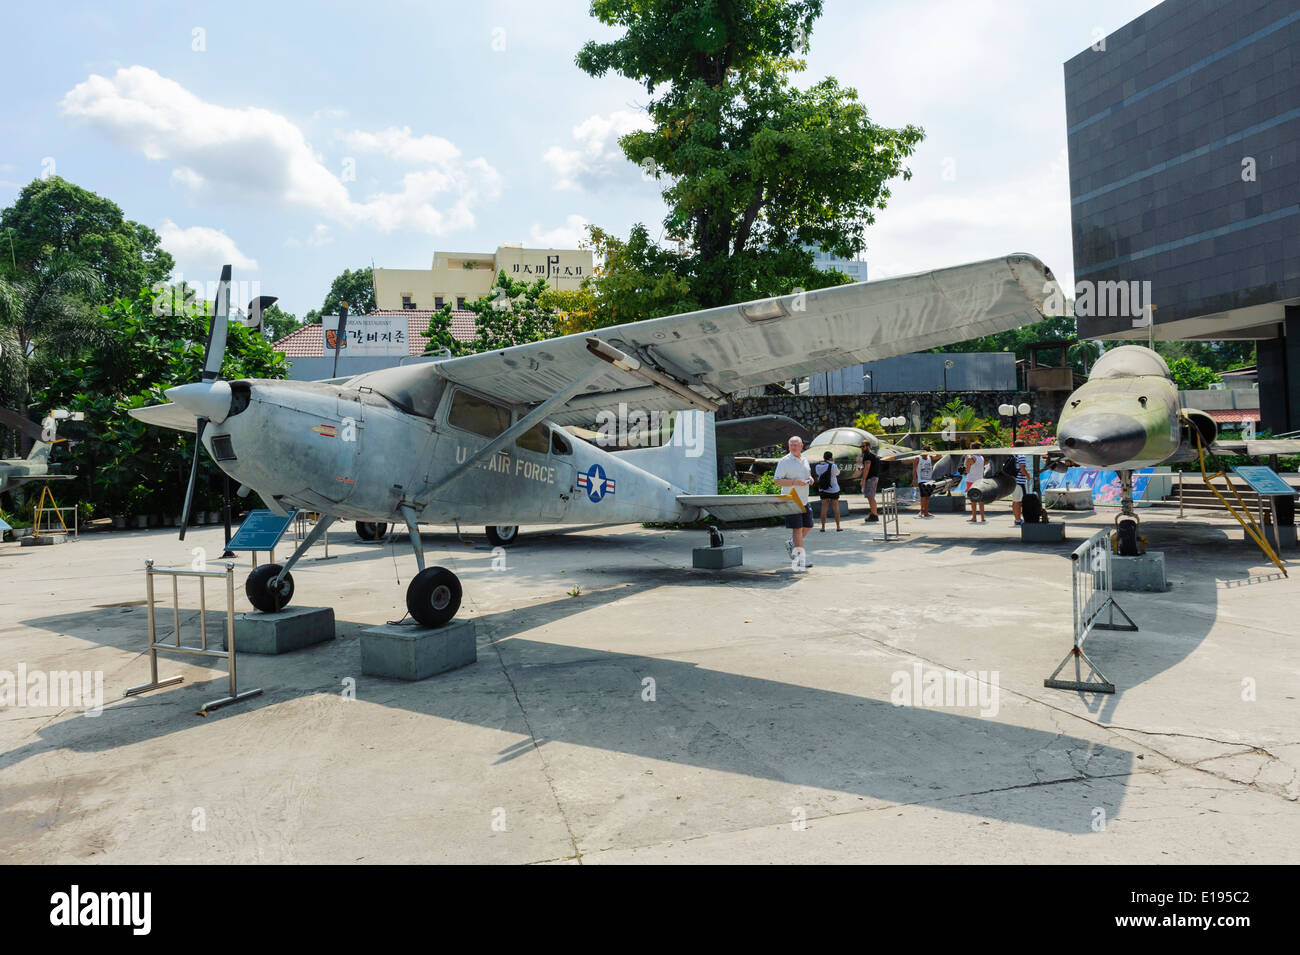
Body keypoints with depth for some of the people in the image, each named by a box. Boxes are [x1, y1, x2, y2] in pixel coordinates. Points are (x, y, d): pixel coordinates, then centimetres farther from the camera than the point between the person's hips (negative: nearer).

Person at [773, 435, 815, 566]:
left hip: (804, 500, 7)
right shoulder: (784, 461, -8)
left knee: (808, 526, 12)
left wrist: (810, 478, 5)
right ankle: (801, 557, -1)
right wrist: (795, 482, -22)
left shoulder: (804, 460, 14)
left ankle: (791, 544, 33)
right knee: (797, 528, -7)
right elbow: (777, 480, -12)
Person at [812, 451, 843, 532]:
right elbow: (837, 473, 4)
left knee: (823, 507, 7)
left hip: (822, 490, 3)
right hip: (833, 489, -3)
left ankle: (823, 527, 5)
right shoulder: (833, 466, -14)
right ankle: (838, 527, 14)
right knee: (836, 507, 9)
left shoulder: (818, 466, -4)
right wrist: (833, 463, 10)